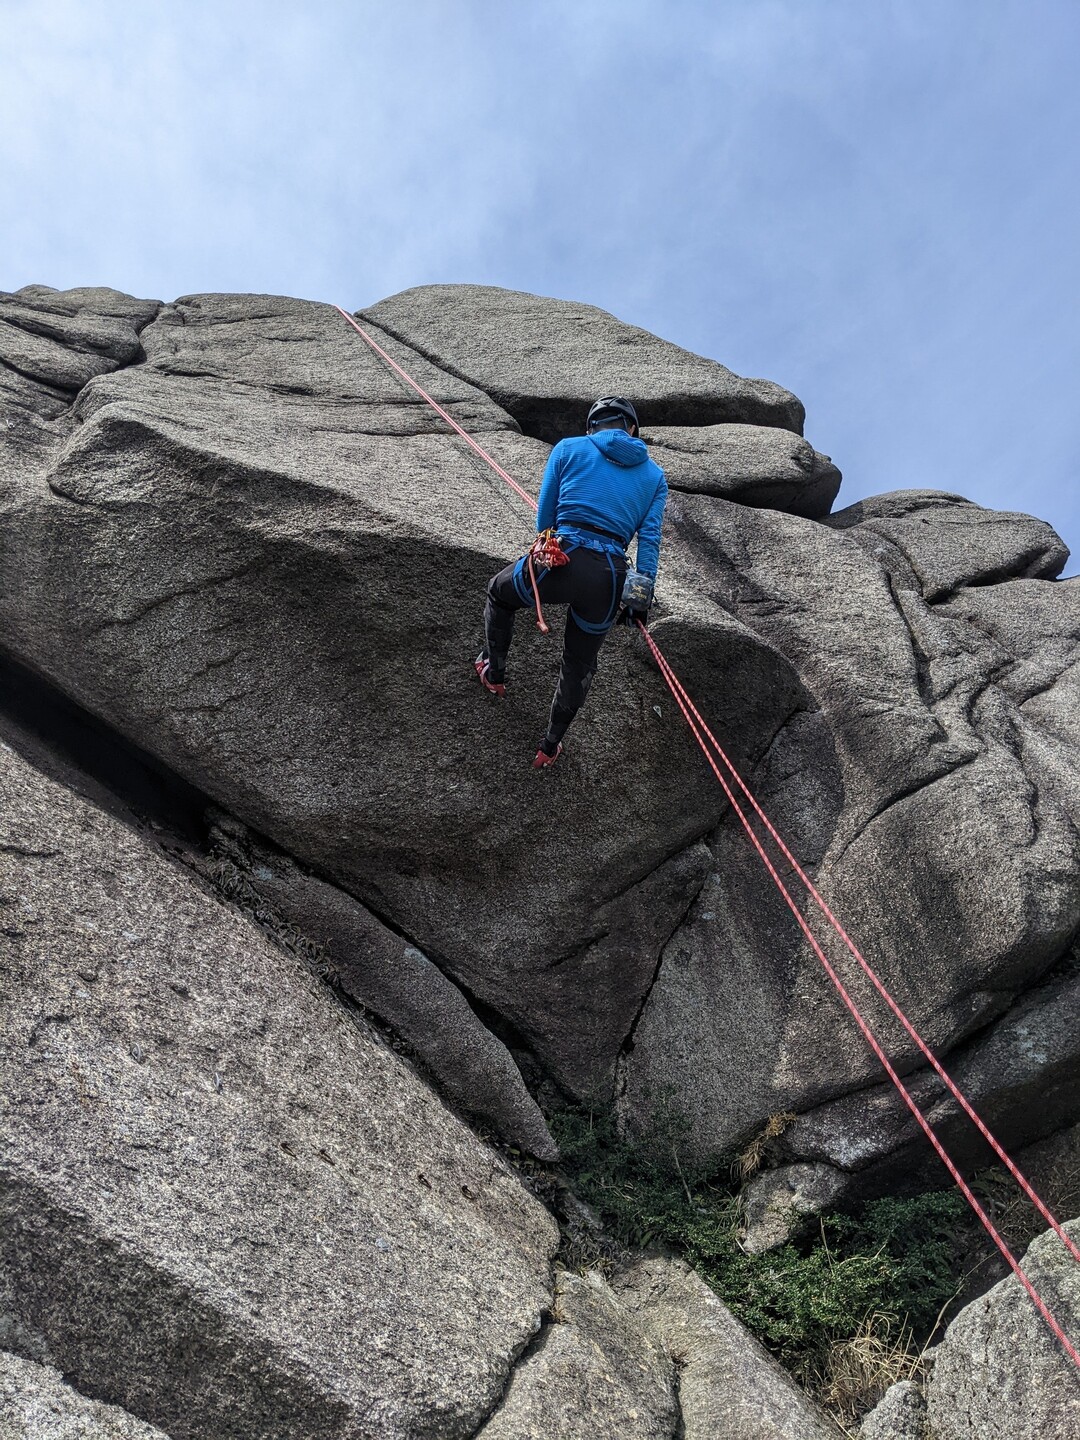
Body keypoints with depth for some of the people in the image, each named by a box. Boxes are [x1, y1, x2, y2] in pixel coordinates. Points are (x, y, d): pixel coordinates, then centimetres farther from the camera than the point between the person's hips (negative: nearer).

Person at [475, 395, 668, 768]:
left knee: (499, 592, 33)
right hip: (607, 583, 2)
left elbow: (545, 516, 13)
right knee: (579, 665, 26)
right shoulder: (654, 476, 16)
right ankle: (550, 747, 38)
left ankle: (494, 673, 46)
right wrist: (641, 591, 1)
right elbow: (650, 536, 4)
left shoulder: (569, 449, 11)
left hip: (557, 562, -2)